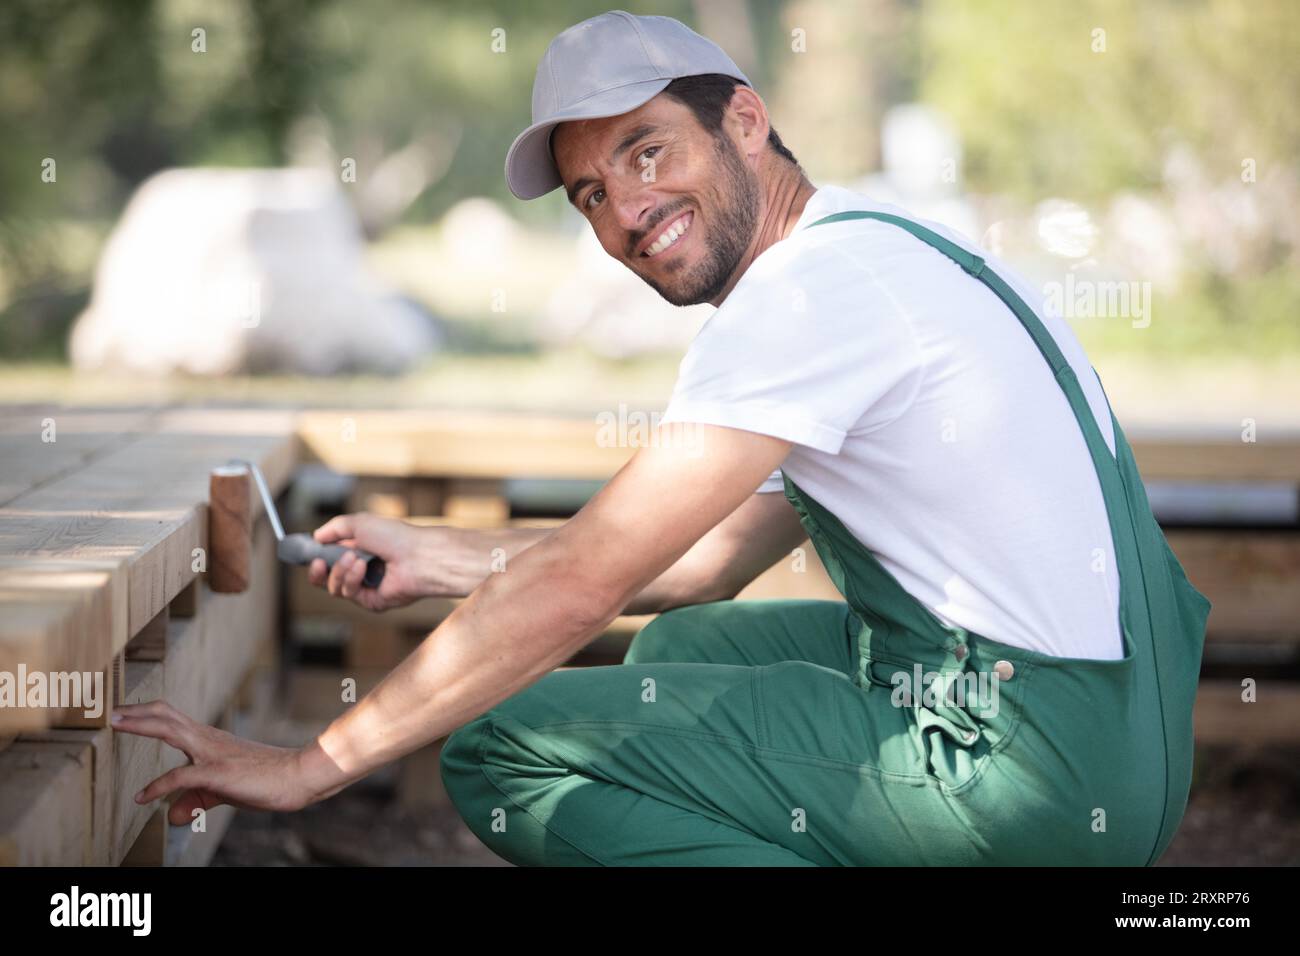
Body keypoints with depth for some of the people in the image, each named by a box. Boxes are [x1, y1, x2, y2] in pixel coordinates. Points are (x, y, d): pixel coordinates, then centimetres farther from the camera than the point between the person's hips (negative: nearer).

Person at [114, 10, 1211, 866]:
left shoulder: (812, 289, -14)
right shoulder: (873, 248, 16)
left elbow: (575, 587, -17)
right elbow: (710, 559, 21)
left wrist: (308, 766, -11)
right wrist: (434, 558, 19)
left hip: (1036, 781, -10)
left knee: (504, 749, -6)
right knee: (681, 649, 28)